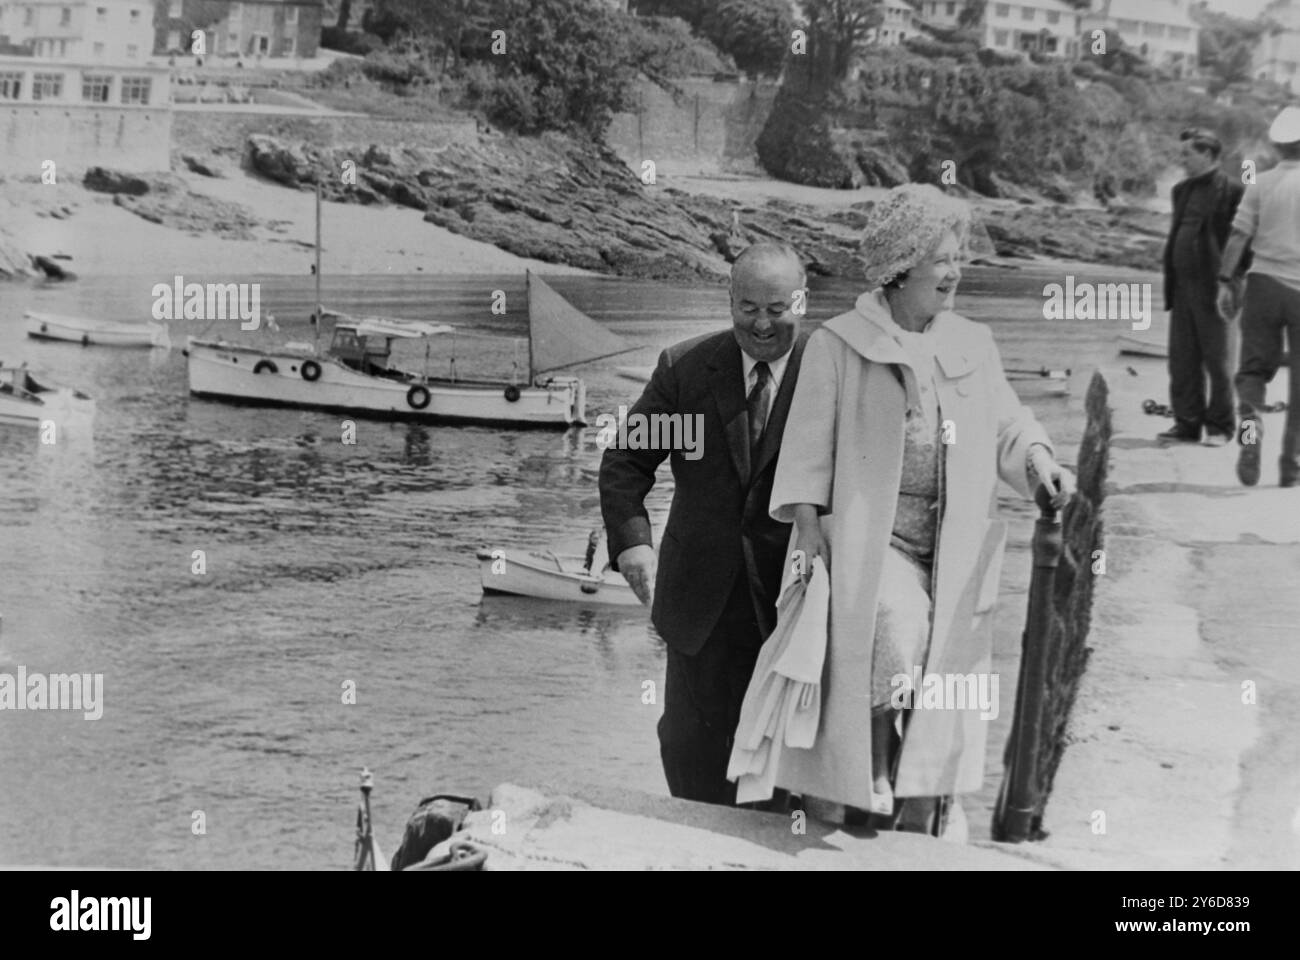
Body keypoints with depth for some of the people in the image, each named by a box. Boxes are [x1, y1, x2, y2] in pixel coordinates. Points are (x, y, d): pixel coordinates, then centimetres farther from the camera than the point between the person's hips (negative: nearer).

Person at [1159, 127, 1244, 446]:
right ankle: (1187, 423, 13)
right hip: (1183, 286, 7)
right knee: (1182, 360, 6)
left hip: (1212, 288, -7)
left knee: (1217, 360, 2)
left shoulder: (1232, 192, -8)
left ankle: (1220, 427, 11)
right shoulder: (1182, 190, 15)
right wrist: (1170, 283, 15)